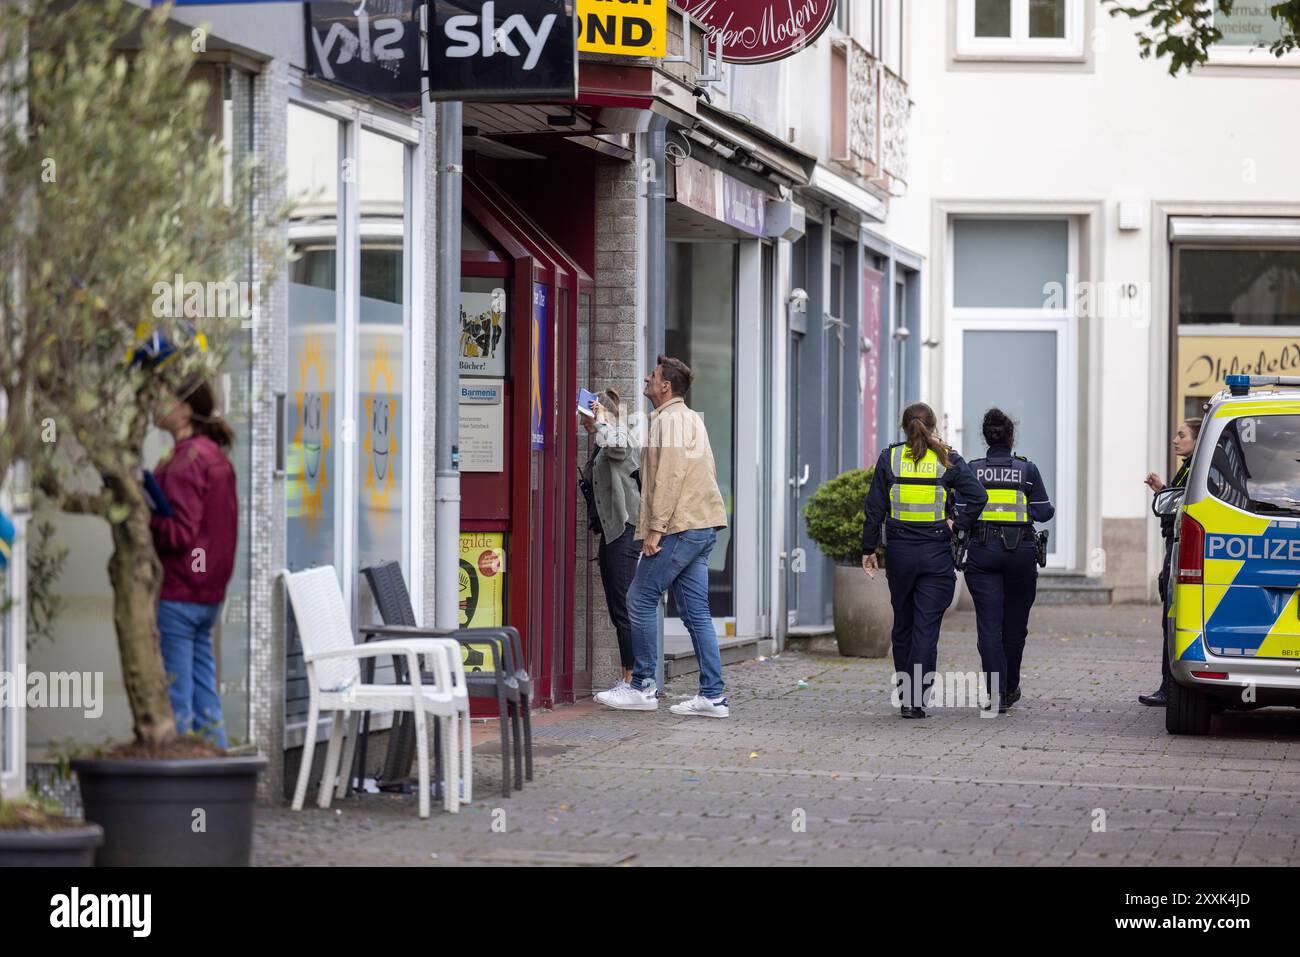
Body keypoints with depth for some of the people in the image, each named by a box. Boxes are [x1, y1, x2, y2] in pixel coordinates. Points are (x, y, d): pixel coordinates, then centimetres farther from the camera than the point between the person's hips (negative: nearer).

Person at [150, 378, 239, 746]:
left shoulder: (185, 463, -14)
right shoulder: (216, 458, 14)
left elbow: (179, 533, -19)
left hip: (177, 595, -9)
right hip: (209, 593, 9)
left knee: (175, 702, -5)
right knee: (205, 695, 12)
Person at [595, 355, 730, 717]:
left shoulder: (670, 419, -9)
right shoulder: (692, 419, 23)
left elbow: (670, 475, -17)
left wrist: (655, 528, -18)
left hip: (679, 527, -10)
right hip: (703, 525, 10)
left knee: (641, 599, -3)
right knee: (695, 610, 6)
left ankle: (642, 687, 0)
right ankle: (713, 696, 2)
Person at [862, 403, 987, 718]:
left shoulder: (889, 458, 1)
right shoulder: (947, 460, -2)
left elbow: (875, 507, 1)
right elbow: (977, 495, -14)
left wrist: (868, 549, 7)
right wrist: (956, 524, -3)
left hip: (899, 551, 2)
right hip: (936, 554, -2)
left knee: (902, 624, 16)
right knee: (926, 627, -1)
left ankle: (905, 694, 22)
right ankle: (914, 701, -8)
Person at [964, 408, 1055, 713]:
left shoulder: (971, 470, 0)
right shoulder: (1027, 470, -1)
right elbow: (1044, 511, 0)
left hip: (982, 551, 0)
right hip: (1020, 551, 0)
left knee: (989, 624, -1)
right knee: (1014, 623, 15)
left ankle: (997, 693, -11)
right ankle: (1010, 688, 28)